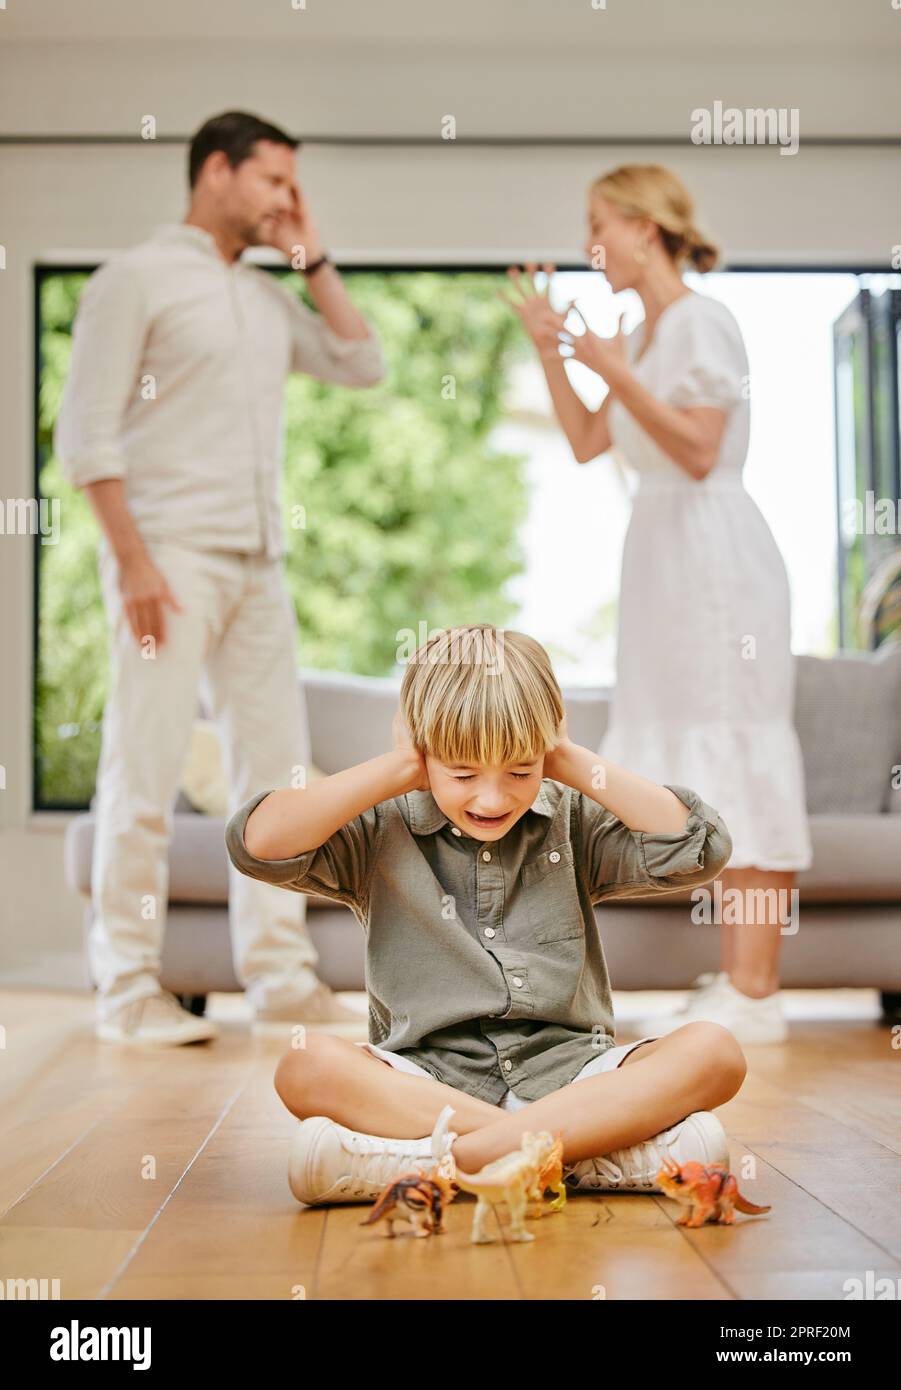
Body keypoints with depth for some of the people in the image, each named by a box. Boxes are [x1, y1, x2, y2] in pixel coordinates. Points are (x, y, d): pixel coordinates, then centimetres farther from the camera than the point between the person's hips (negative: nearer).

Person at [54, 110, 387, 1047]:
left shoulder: (268, 296, 18)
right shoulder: (135, 279, -1)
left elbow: (363, 366, 16)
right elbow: (85, 433, -8)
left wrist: (312, 260, 12)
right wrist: (132, 560, -17)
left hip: (257, 564, 7)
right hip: (170, 558, -7)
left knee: (277, 768, 6)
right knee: (145, 774, -4)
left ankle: (280, 976, 13)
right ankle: (128, 989, 4)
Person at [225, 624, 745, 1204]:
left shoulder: (575, 824, 9)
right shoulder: (382, 835, 5)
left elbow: (698, 845, -5)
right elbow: (260, 843, -10)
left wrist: (577, 765, -3)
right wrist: (394, 771, -7)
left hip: (567, 1071, 1)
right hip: (425, 1079, -1)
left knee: (714, 1052, -24)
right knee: (308, 1065, -31)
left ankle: (460, 1154, -34)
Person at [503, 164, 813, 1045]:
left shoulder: (702, 322, -9)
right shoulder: (643, 334, 16)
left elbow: (699, 451, -16)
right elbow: (587, 443, 17)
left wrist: (615, 371, -21)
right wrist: (550, 349, 11)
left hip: (715, 553, -9)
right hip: (664, 551, 9)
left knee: (734, 756, -8)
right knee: (708, 768, 9)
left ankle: (752, 992, -5)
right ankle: (741, 977, 16)